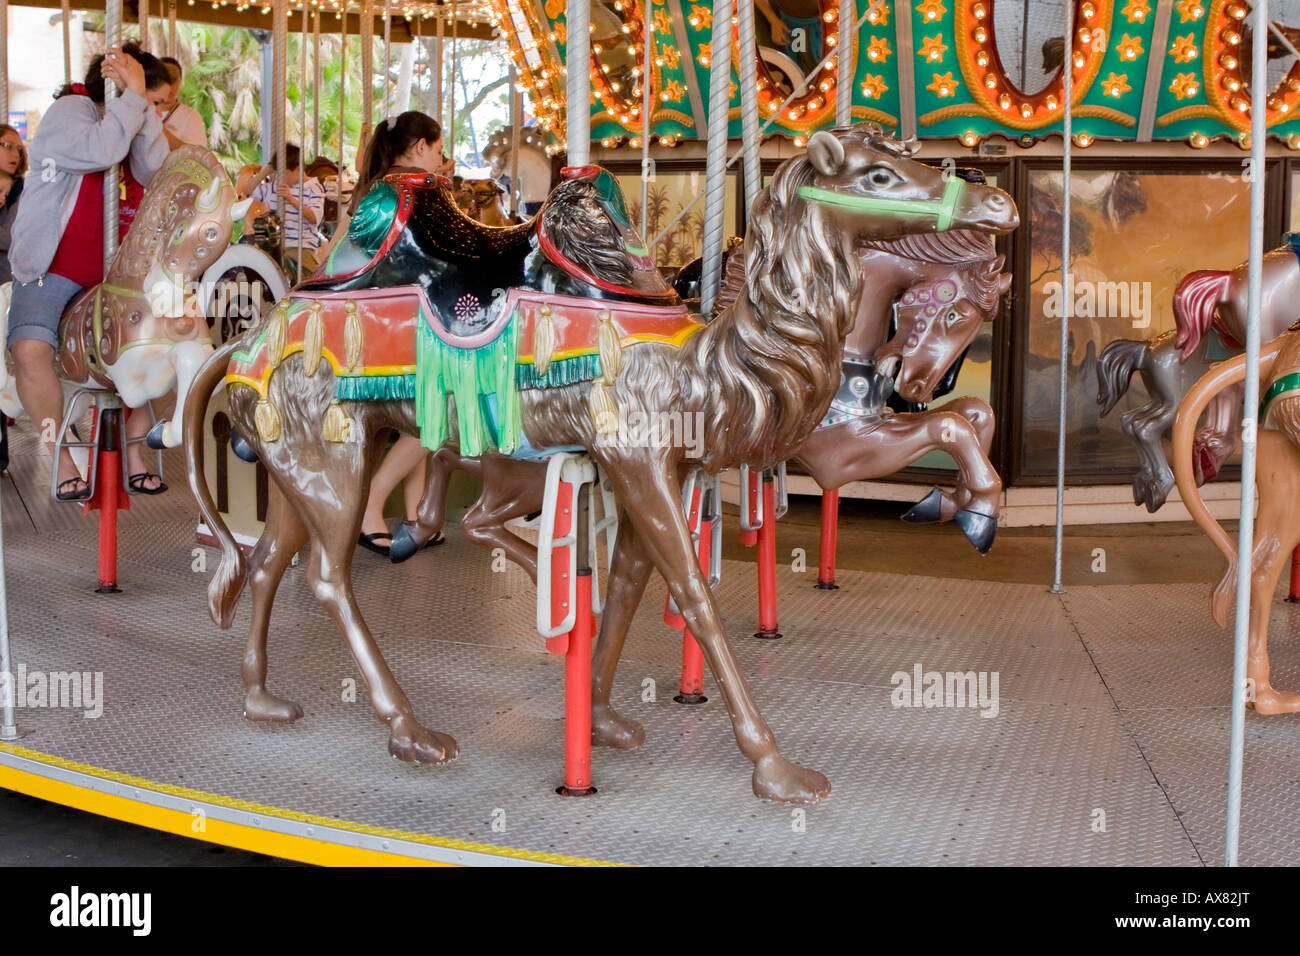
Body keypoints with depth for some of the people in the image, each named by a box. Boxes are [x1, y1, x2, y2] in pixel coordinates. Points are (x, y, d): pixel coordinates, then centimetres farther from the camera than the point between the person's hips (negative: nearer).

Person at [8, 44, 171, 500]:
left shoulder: (134, 125, 10)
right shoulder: (68, 112, -8)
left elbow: (153, 171, -12)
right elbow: (100, 150, -29)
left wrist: (142, 105, -18)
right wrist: (132, 95, -24)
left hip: (113, 273, 6)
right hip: (50, 269, -6)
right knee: (31, 351, -27)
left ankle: (134, 450, 7)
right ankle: (62, 460, -13)